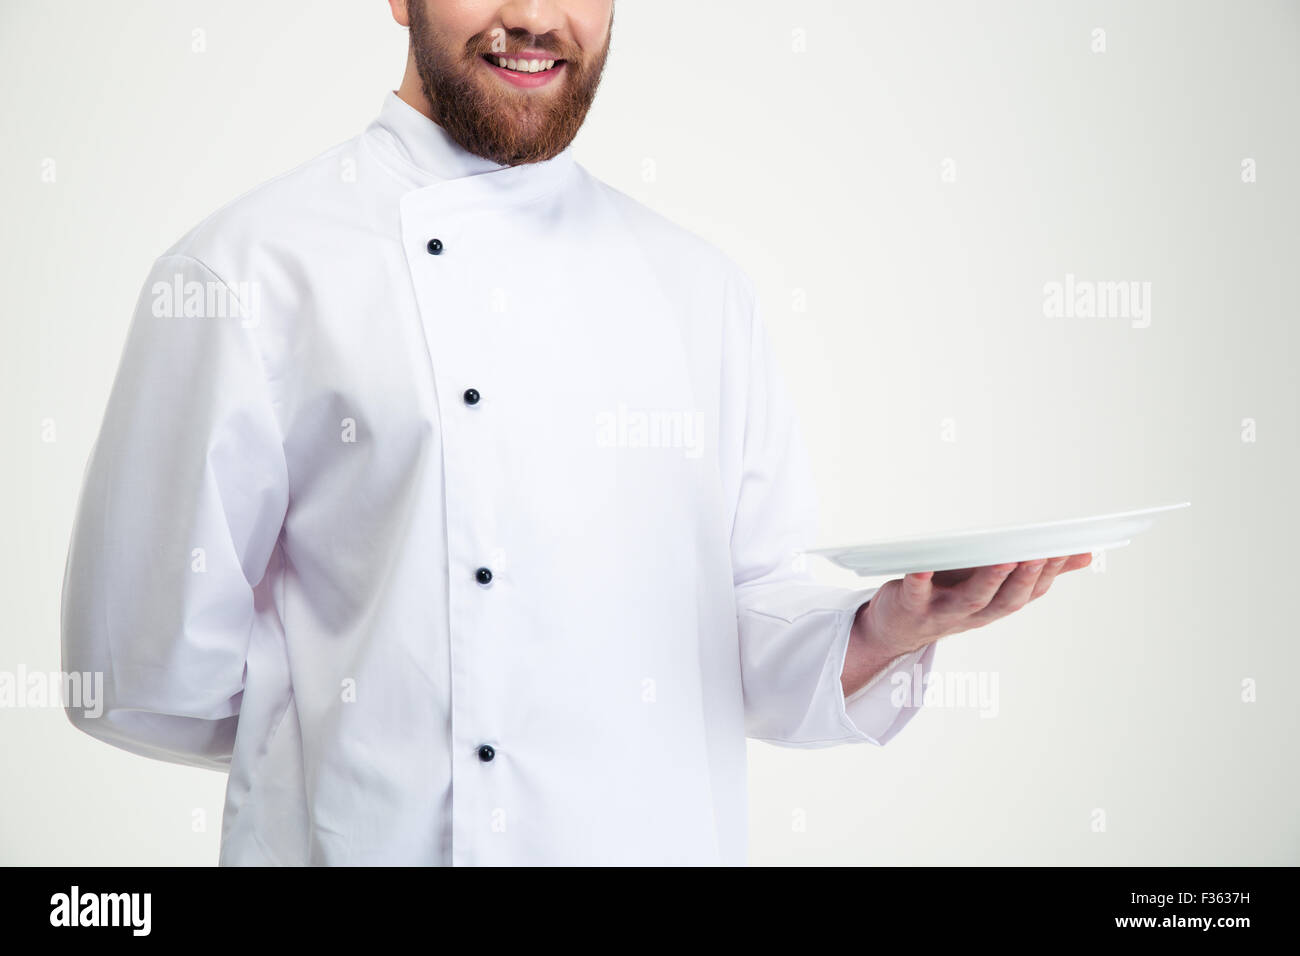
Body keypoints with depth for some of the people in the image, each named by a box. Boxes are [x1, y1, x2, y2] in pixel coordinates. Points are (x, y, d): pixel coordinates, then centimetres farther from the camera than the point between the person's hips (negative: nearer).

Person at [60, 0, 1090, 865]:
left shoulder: (701, 287, 5)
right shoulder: (244, 270, -9)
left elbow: (754, 639, 4)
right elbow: (147, 672, -9)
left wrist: (883, 632, -14)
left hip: (665, 836, 4)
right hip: (365, 836, -3)